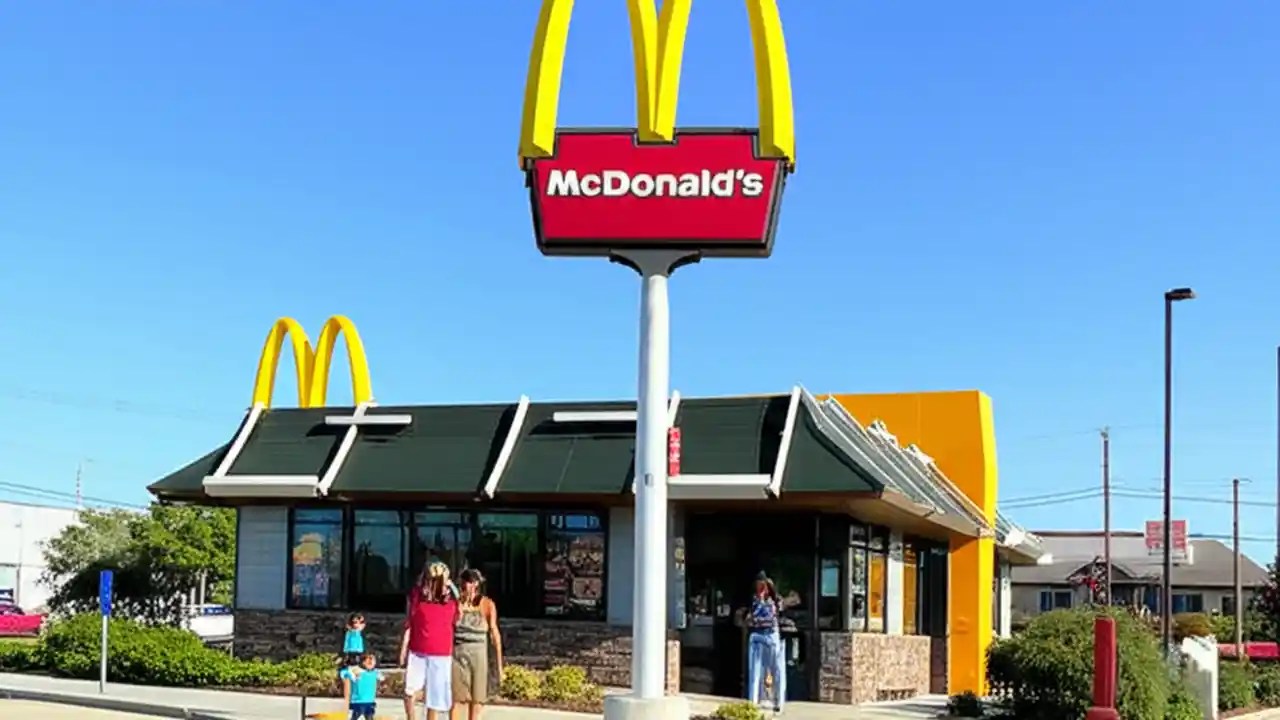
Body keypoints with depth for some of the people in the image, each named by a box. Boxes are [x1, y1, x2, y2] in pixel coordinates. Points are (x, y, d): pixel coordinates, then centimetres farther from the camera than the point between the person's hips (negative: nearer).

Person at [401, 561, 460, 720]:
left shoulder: (451, 599, -1)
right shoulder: (416, 595, -3)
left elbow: (456, 625, 10)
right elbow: (408, 624, 2)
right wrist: (403, 650, 1)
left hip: (441, 655, 1)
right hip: (417, 653, -1)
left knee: (435, 698, 4)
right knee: (410, 691, -10)